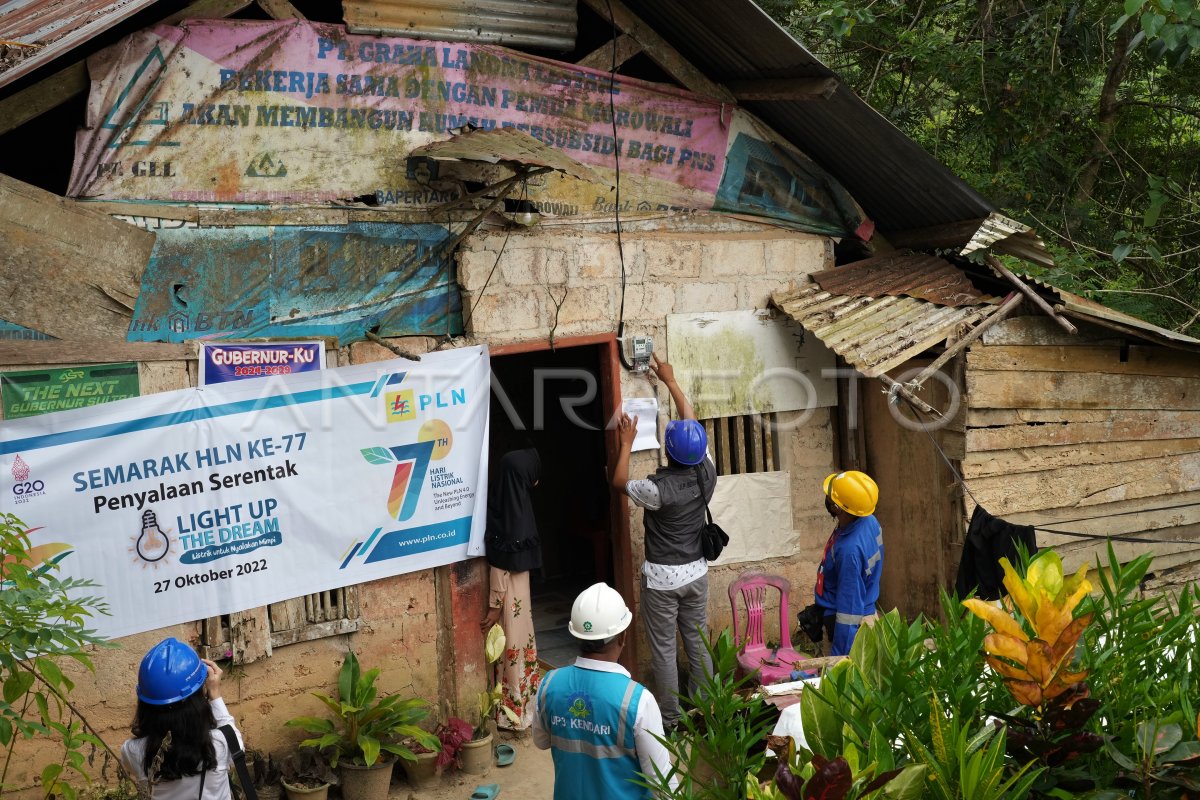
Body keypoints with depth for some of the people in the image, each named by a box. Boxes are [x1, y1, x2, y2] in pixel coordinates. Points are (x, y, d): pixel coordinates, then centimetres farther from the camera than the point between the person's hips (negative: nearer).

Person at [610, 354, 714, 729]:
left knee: (663, 650, 7)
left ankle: (671, 719, 15)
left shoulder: (659, 488, -25)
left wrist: (627, 441, 1)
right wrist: (670, 381, 12)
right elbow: (692, 422, 3)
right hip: (696, 572, 6)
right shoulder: (706, 474, -10)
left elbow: (619, 483, -5)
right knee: (698, 643, 17)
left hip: (661, 578, -5)